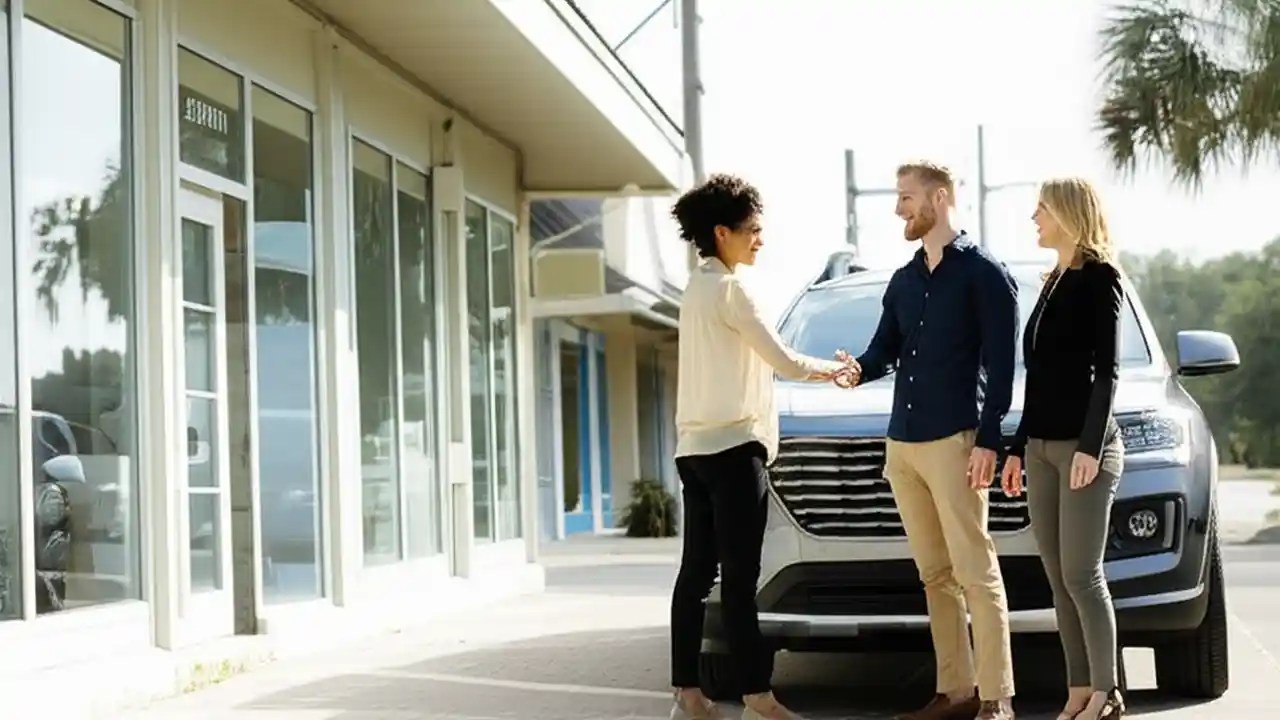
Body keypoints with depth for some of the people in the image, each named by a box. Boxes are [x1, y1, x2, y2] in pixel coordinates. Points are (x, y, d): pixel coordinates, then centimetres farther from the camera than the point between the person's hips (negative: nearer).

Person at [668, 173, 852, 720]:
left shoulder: (698, 287, 17)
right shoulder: (727, 288, -11)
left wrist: (821, 369, 16)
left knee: (697, 572, 6)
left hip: (695, 447, 9)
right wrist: (833, 370, 7)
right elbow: (782, 361, -9)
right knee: (739, 578, -10)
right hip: (732, 446, -9)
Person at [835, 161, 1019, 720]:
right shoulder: (903, 281, 18)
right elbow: (885, 351, 16)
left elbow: (1000, 366, -7)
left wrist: (988, 440, -14)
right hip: (902, 443, 7)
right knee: (934, 574, 7)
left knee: (976, 571, -7)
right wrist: (859, 369, -8)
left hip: (954, 441, -7)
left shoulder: (984, 273, -2)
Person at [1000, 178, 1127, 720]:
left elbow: (1106, 370, -12)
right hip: (1042, 446, 8)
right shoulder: (1054, 282, 18)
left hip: (1084, 445, -8)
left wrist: (1091, 446, -20)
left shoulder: (1098, 276, -5)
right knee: (1059, 578, 5)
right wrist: (1018, 448, 19)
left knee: (1081, 575, -8)